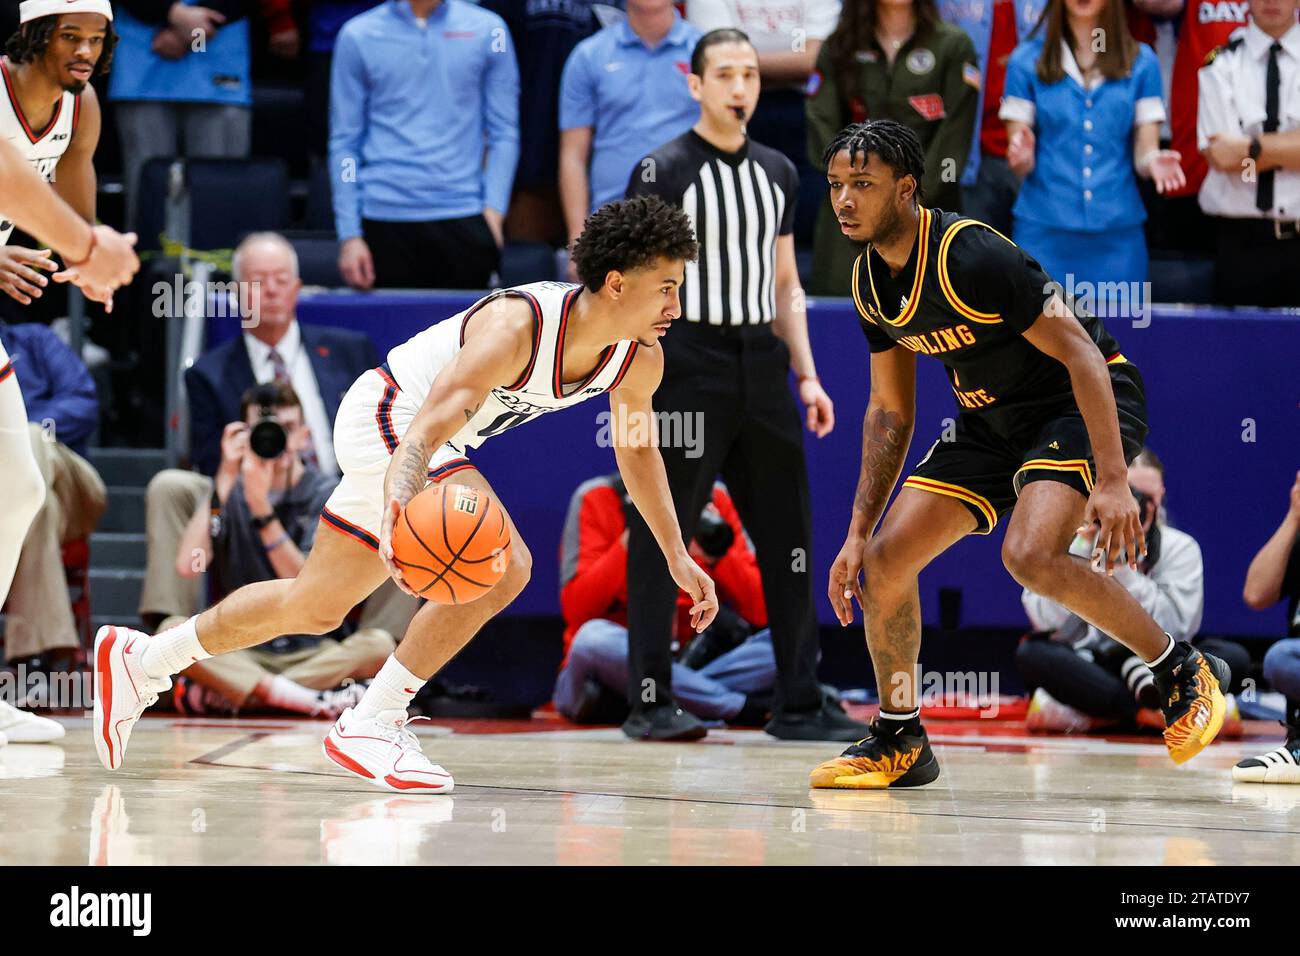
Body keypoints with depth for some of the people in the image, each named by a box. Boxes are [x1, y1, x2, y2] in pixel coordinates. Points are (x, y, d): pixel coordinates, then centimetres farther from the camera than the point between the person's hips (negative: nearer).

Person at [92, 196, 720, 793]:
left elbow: (637, 452, 11)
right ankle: (370, 726, -18)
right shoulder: (515, 328, -35)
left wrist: (678, 558, 13)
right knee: (502, 566, -27)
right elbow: (422, 435, -41)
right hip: (387, 419, -9)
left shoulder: (639, 358, -11)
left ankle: (140, 661, 34)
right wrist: (398, 516, -59)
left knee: (315, 605, 18)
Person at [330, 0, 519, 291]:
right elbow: (344, 142, 5)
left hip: (463, 216, 0)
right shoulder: (358, 36, 5)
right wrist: (349, 234, -1)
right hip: (386, 220, 0)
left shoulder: (487, 30, 5)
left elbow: (504, 132, 6)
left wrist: (494, 211, -6)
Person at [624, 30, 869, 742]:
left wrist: (806, 375, 11)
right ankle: (649, 702, 4)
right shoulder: (664, 171, -5)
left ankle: (798, 703, 9)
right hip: (687, 368, -6)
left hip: (761, 365, 6)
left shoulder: (776, 172, 14)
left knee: (789, 540, 4)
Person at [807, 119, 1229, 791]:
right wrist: (858, 532, 6)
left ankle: (1184, 673, -12)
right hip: (992, 419, 8)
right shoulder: (870, 281, -2)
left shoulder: (969, 256, -27)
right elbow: (889, 411, 10)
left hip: (1082, 404, -8)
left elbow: (1081, 353, -28)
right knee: (885, 562, -2)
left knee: (1031, 554, -32)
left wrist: (1111, 483, -35)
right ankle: (898, 741, 18)